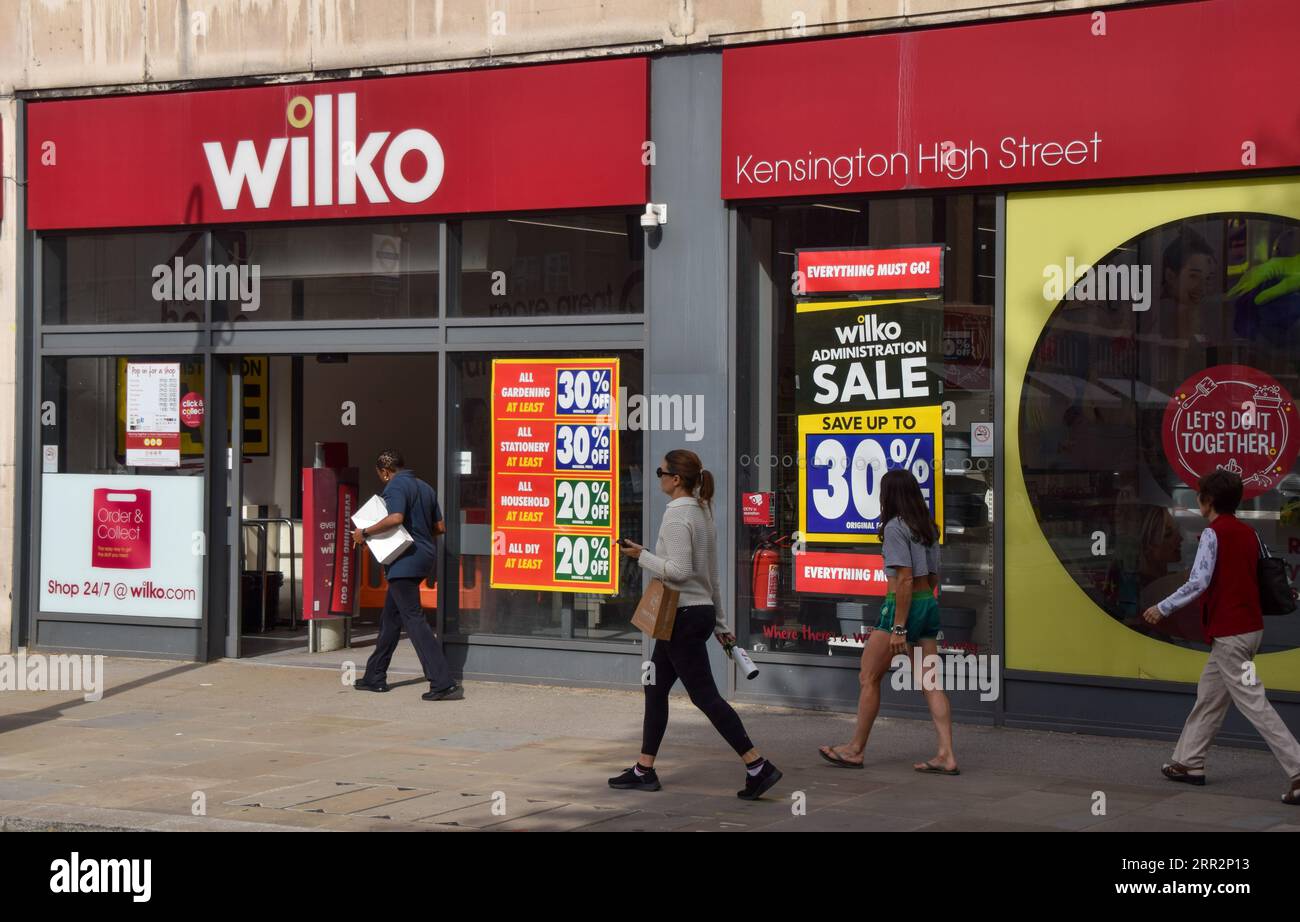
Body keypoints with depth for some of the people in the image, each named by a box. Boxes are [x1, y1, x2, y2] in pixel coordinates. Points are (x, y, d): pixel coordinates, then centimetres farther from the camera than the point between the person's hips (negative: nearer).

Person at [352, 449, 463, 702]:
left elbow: (395, 518, -27)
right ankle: (375, 677, 26)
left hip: (405, 559, -10)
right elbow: (440, 527, 18)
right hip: (424, 555, 10)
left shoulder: (395, 486, -9)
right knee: (390, 616, 19)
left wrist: (365, 533, -17)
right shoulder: (425, 487, 17)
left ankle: (443, 683, -19)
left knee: (413, 618, -12)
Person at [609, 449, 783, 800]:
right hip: (701, 611, 10)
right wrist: (720, 623, 21)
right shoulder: (701, 512, 13)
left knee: (705, 695, -7)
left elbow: (679, 571, -24)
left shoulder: (677, 514, -15)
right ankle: (644, 770, 19)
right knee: (655, 689, 14)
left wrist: (642, 556, -13)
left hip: (684, 616, -10)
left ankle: (758, 767, -9)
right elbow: (712, 576, 17)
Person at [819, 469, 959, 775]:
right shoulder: (927, 528, 12)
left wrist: (898, 628, -18)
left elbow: (905, 579, -18)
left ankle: (855, 749, 13)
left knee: (868, 678, 5)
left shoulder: (895, 527, -12)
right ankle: (946, 755, -2)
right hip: (929, 604, 8)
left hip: (904, 605, -8)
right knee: (931, 683, 5)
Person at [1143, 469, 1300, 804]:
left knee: (1253, 702, -9)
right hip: (1250, 626, 9)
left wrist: (1162, 608, -12)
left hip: (1229, 632, -9)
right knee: (1209, 695, 18)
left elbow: (1198, 582, -21)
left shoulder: (1213, 534, -13)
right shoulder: (1248, 533, 11)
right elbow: (1258, 577, 14)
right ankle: (1189, 762, 25)